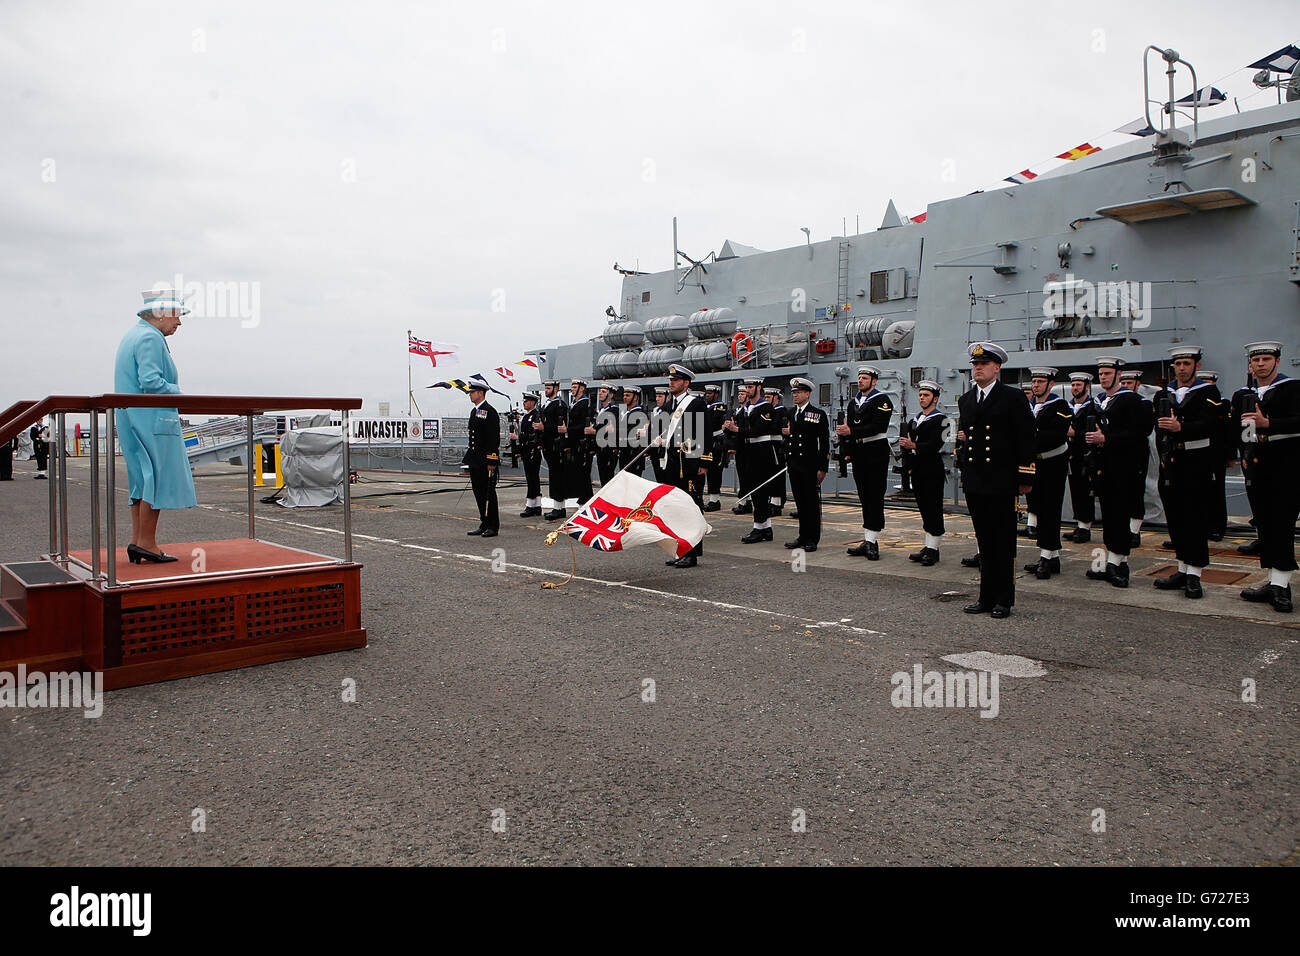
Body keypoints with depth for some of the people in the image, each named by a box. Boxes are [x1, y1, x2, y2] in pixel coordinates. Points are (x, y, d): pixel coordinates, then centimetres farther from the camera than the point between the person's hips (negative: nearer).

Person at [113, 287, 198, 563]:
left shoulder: (132, 334, 22)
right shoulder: (150, 338, -12)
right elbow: (150, 381, -23)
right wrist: (178, 393, -8)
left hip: (132, 421, 11)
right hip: (151, 421, -11)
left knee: (142, 481, 12)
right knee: (157, 481, -6)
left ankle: (137, 541, 13)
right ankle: (146, 543, -4)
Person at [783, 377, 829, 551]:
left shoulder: (818, 414, -3)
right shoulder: (790, 413, 14)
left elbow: (825, 442, -7)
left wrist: (823, 468, -11)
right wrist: (785, 432, 3)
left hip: (810, 465, -6)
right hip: (794, 465, 6)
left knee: (812, 503, 0)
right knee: (800, 502, 11)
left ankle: (812, 539, 7)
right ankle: (803, 537, 18)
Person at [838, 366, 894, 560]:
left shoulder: (882, 401, -6)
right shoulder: (854, 402, 17)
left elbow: (876, 427, -18)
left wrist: (851, 431, -21)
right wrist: (847, 448, -2)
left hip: (876, 454, -7)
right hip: (859, 455, 7)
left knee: (875, 498, -6)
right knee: (865, 499, 8)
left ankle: (871, 541, -6)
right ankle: (868, 542, 12)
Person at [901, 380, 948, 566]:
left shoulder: (940, 419, -5)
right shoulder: (914, 420, 17)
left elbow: (935, 445, -17)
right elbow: (905, 440, 9)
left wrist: (914, 446, -24)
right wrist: (905, 445, -13)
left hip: (933, 470, -7)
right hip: (917, 470, 7)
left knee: (934, 509, -5)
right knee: (924, 509, 11)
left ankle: (933, 550, -1)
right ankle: (928, 547, 18)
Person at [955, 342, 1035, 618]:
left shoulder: (1013, 397, -3)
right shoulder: (965, 400, 15)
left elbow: (1025, 438, -5)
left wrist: (1025, 478, -8)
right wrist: (962, 437, 8)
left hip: (1002, 481, -5)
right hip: (974, 481, 5)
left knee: (1004, 541, 1)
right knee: (984, 541, 10)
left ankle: (1004, 600, 9)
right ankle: (987, 598, 17)